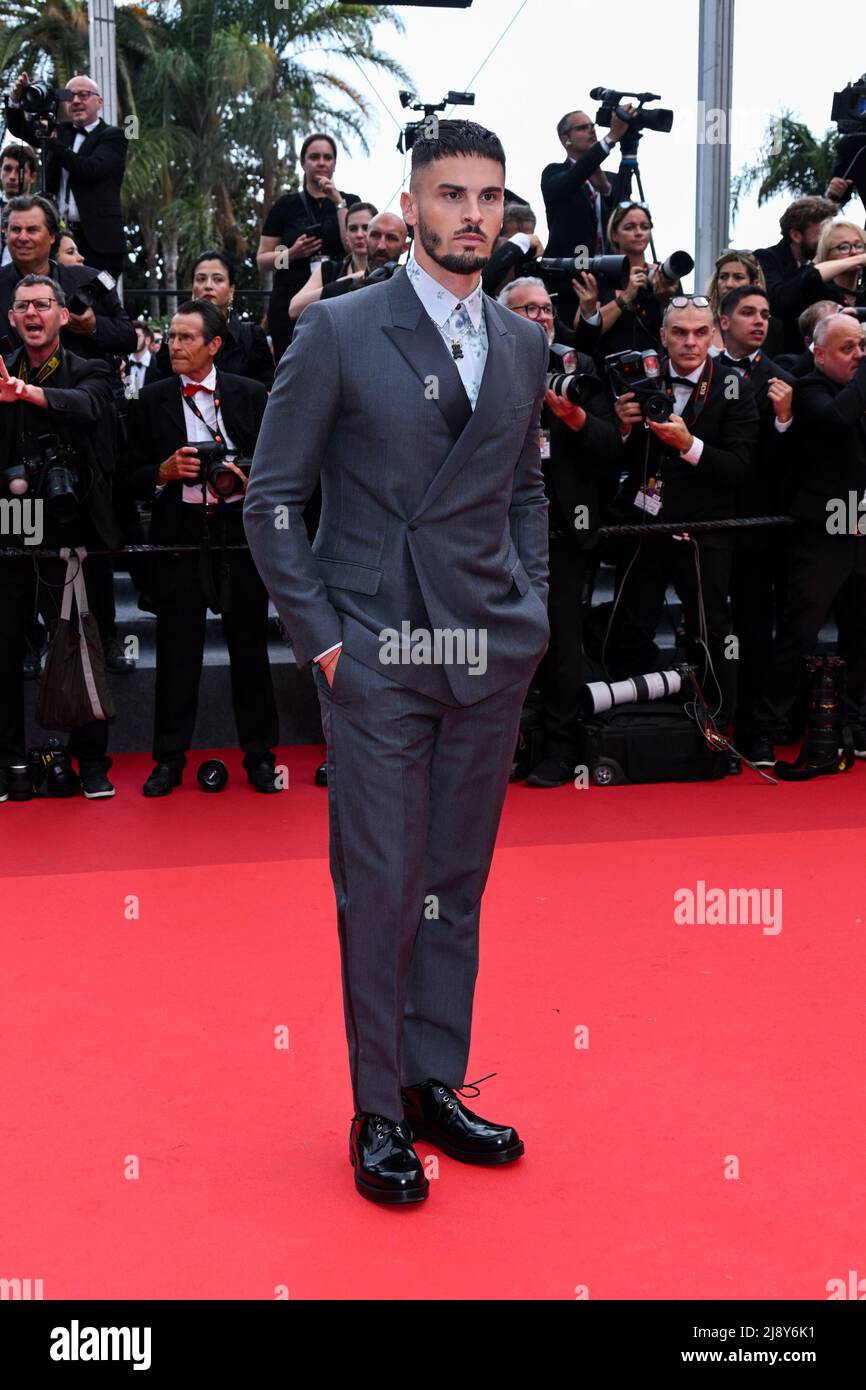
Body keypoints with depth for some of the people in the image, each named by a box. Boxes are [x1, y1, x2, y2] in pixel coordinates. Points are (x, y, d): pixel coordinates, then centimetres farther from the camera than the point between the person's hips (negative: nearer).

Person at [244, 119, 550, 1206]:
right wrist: (320, 637, -7)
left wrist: (532, 608, 11)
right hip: (378, 657, -4)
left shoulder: (524, 343, 12)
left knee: (458, 883, 11)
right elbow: (269, 500, -3)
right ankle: (378, 1114, 14)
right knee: (380, 887, -1)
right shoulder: (339, 333, -3)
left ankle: (436, 1086, 24)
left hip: (491, 660, 5)